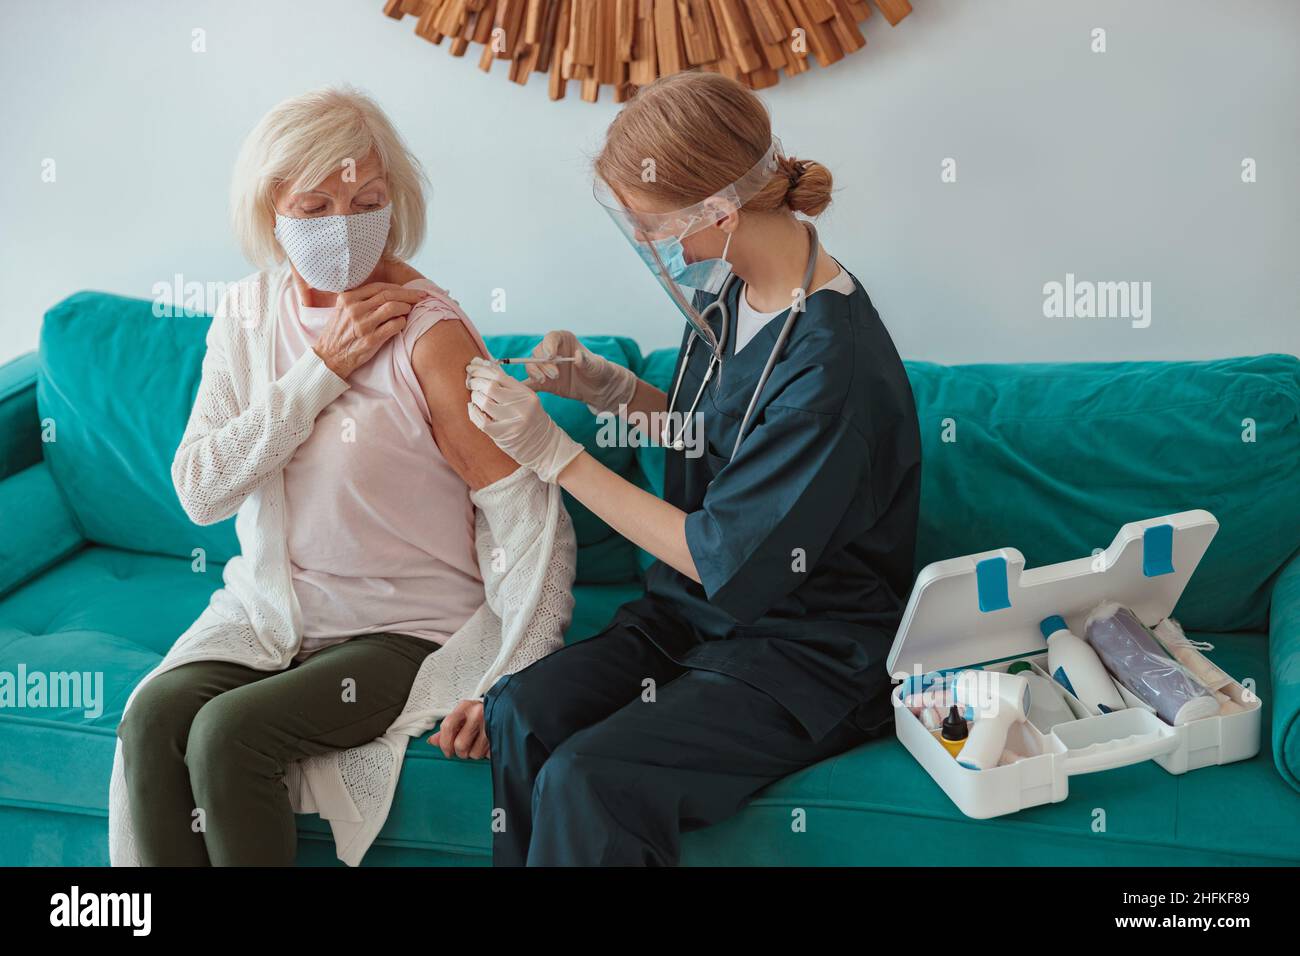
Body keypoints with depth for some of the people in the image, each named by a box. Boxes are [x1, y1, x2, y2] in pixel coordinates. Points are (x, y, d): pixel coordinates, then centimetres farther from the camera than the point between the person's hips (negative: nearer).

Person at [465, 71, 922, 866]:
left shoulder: (832, 361, -25)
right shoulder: (727, 290, 0)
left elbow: (719, 556, -20)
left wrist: (553, 452, -18)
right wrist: (606, 387, -1)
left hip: (804, 655, -7)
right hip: (697, 612, 7)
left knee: (589, 781, -26)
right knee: (520, 712, -18)